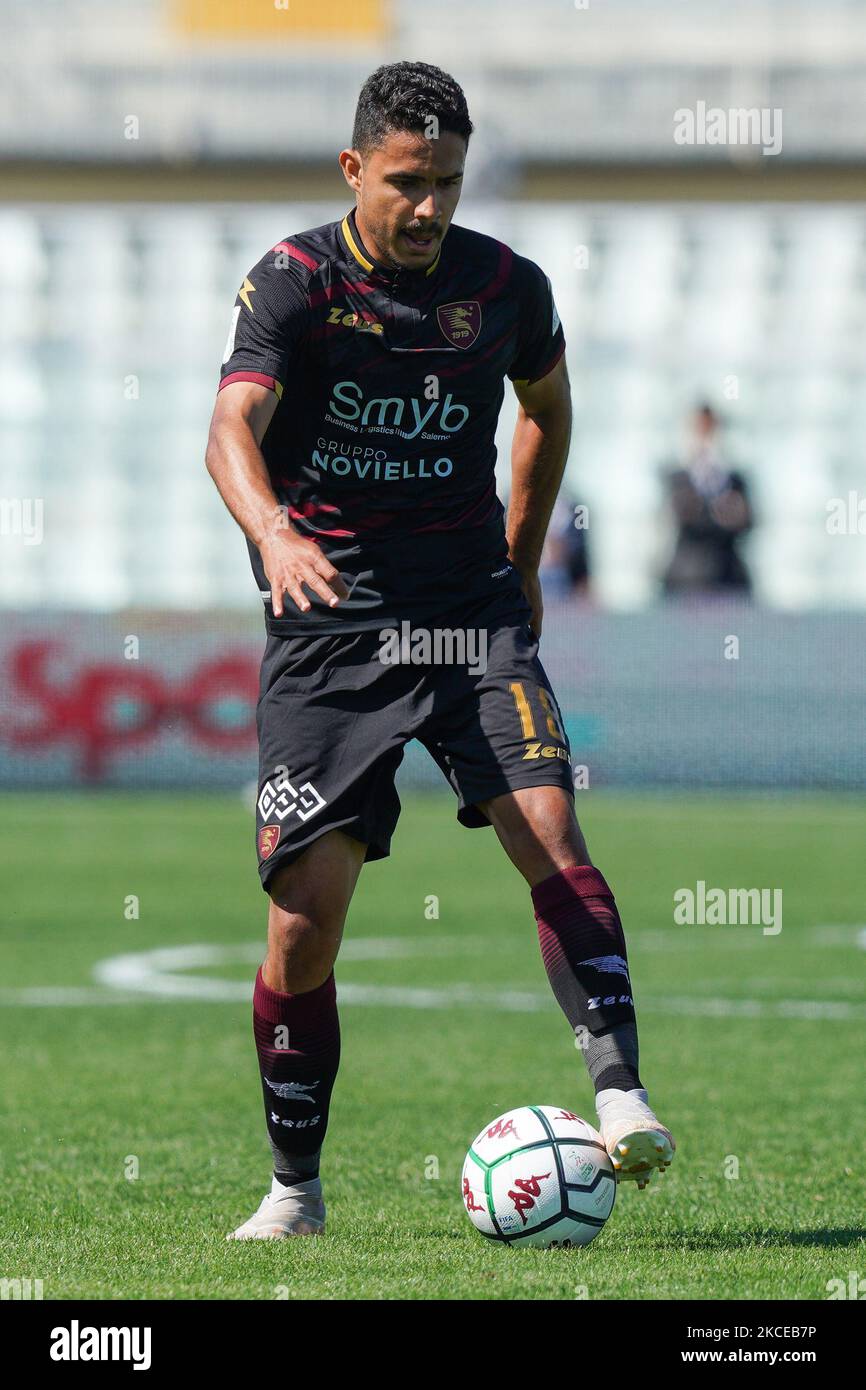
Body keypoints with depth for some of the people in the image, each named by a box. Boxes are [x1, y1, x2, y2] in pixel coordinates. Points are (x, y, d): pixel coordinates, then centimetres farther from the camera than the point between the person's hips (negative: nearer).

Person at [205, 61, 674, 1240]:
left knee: (549, 829, -21)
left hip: (469, 611, 2)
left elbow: (548, 405, 24)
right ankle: (294, 1189, 10)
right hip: (328, 623, -2)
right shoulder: (296, 280, -8)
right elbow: (233, 428, -23)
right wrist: (273, 532, -43)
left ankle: (620, 1097, -24)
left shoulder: (507, 286, 2)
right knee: (306, 911, -4)